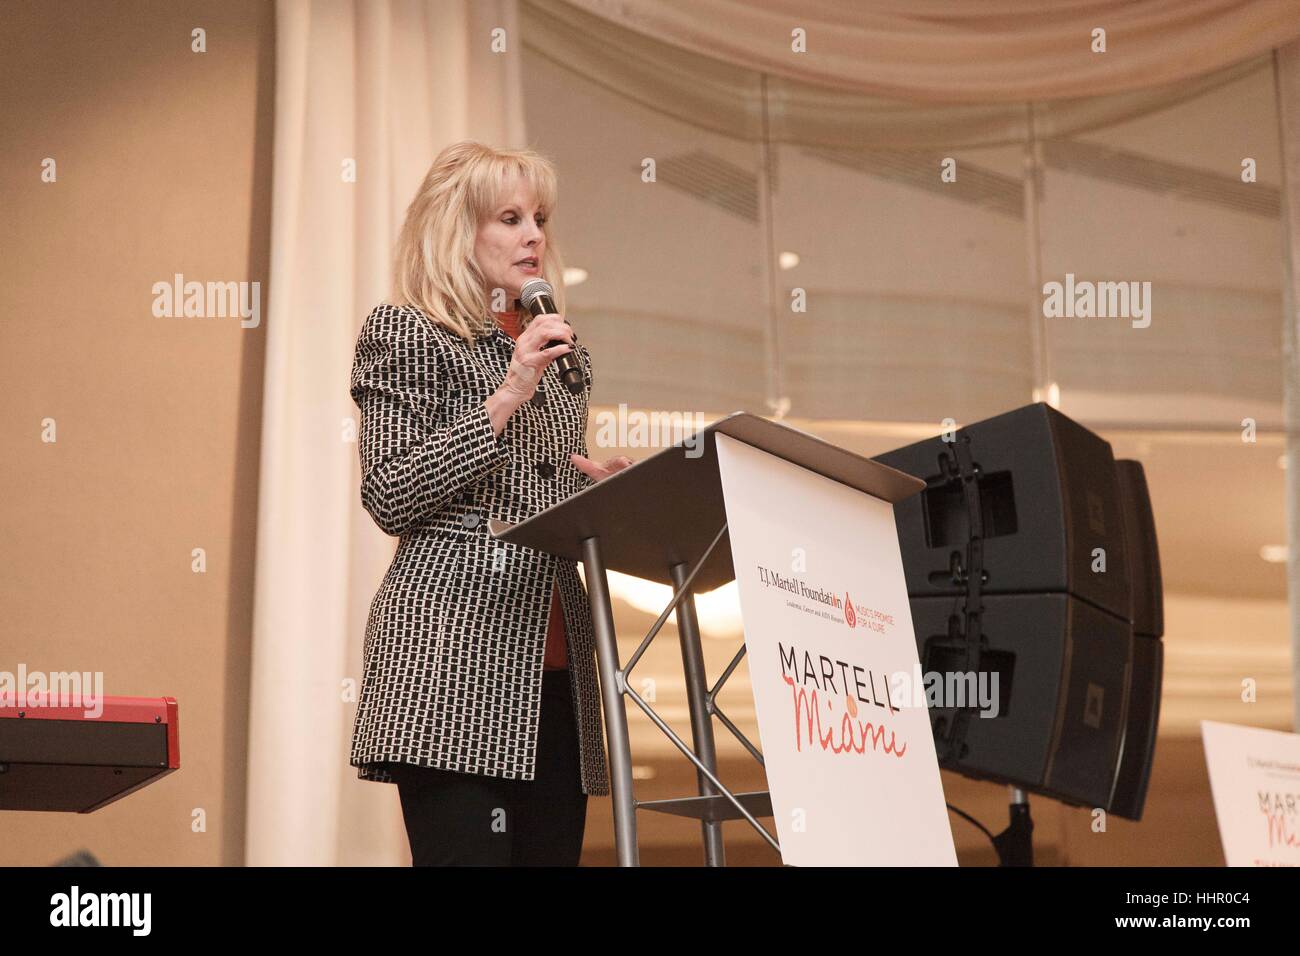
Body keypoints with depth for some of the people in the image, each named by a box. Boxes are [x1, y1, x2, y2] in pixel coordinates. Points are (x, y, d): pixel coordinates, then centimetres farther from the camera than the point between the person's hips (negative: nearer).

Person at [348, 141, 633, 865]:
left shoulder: (561, 350, 23)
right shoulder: (404, 333, 4)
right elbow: (390, 497, -8)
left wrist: (605, 487, 7)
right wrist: (504, 397, -11)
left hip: (555, 659, 7)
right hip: (454, 650, -6)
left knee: (554, 848, 2)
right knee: (467, 850, -13)